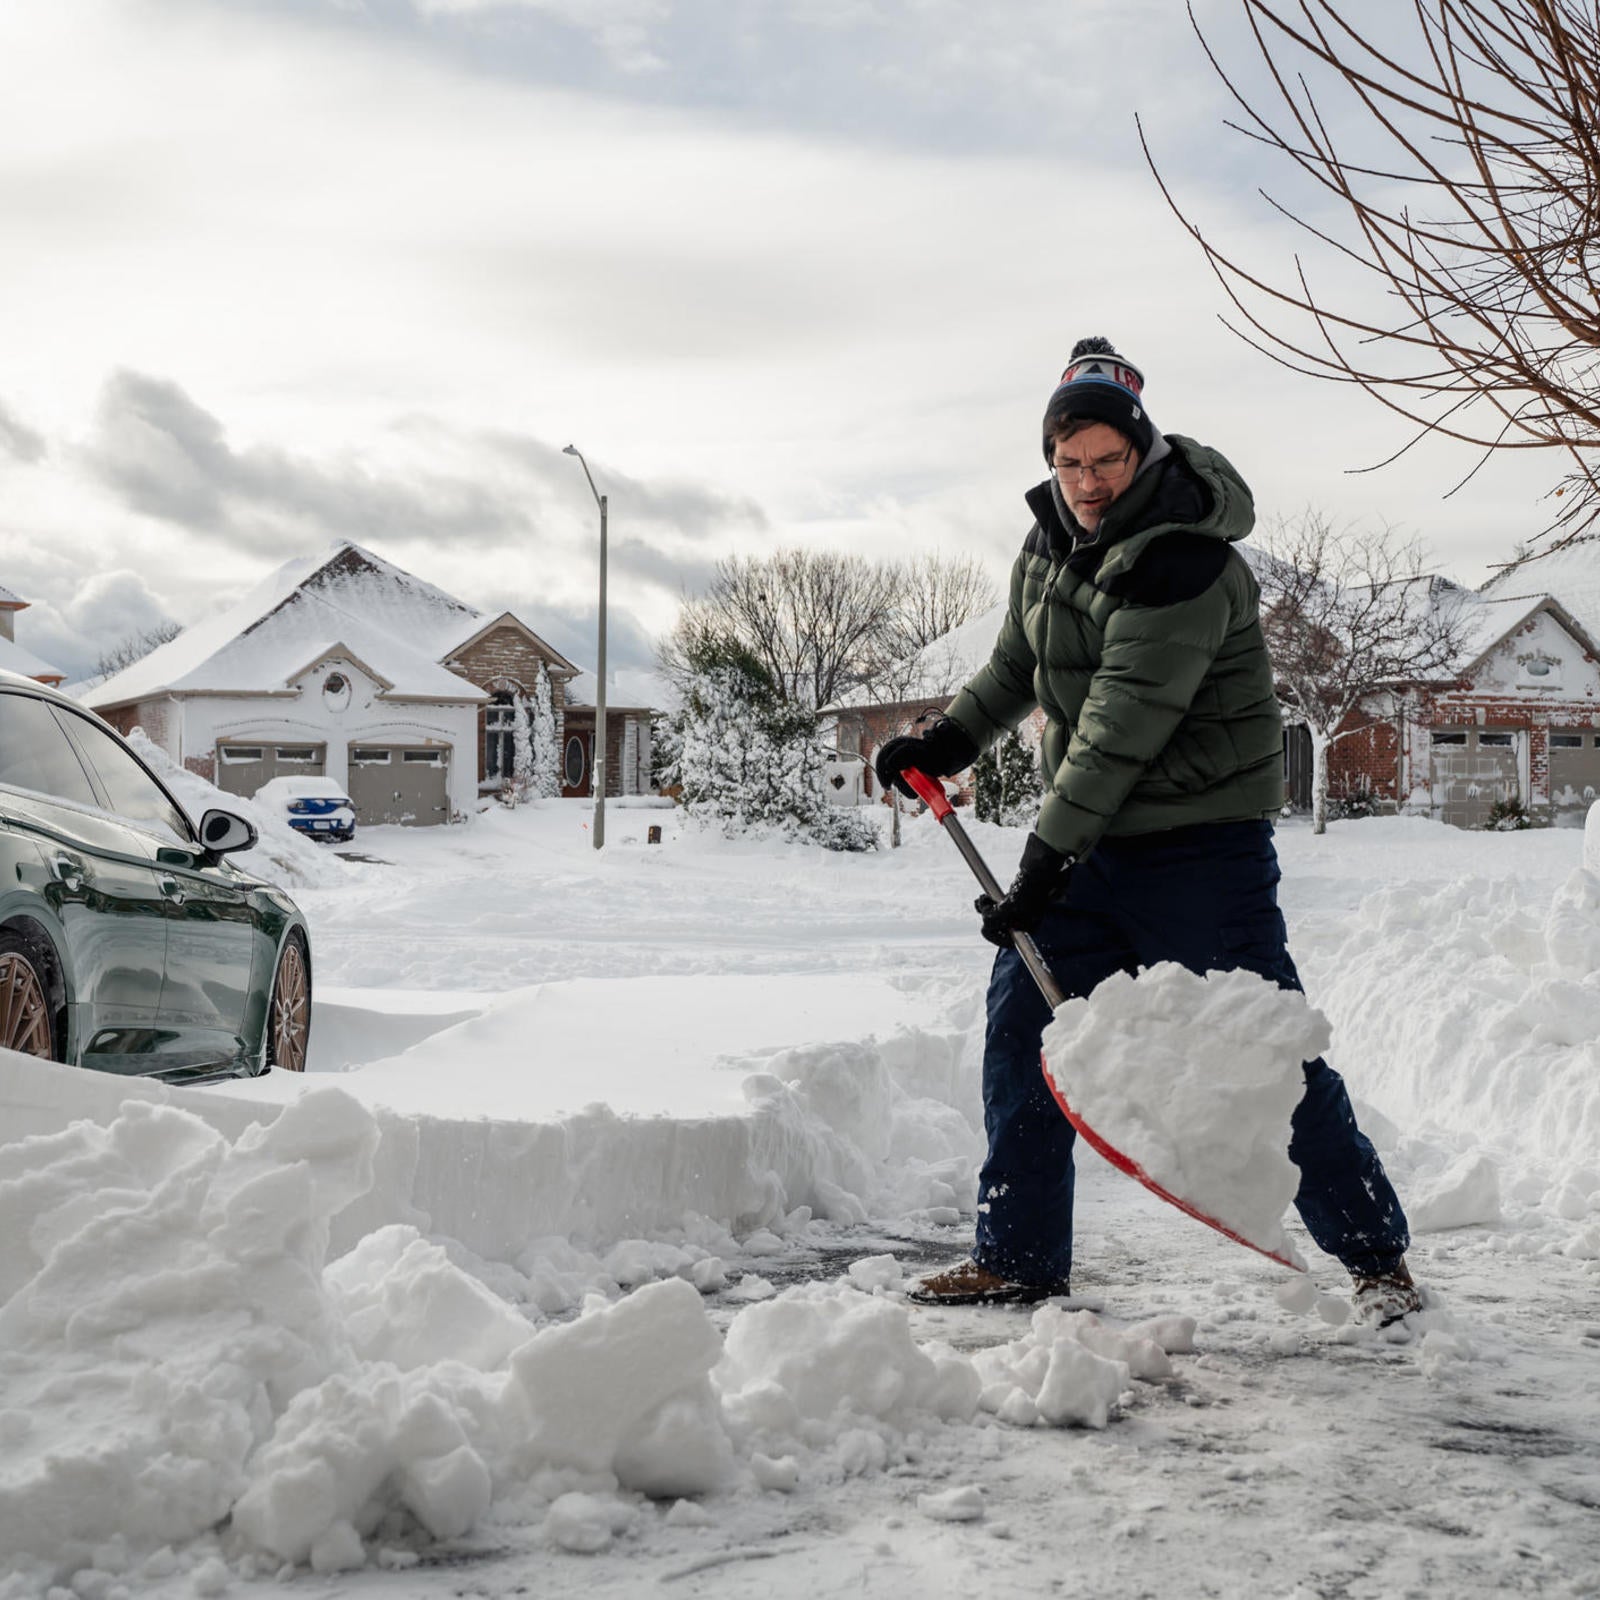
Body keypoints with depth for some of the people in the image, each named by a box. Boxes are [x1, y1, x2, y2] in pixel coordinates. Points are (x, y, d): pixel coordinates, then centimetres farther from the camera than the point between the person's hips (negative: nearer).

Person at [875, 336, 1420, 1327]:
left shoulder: (1185, 559, -21)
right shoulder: (1051, 539, 7)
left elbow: (1122, 725, -26)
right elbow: (1019, 667, 24)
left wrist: (1047, 858, -26)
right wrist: (951, 740, 12)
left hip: (1200, 845, -8)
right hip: (1088, 841, 8)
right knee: (1022, 1024, 5)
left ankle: (1376, 1254, 8)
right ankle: (1020, 1255, 16)